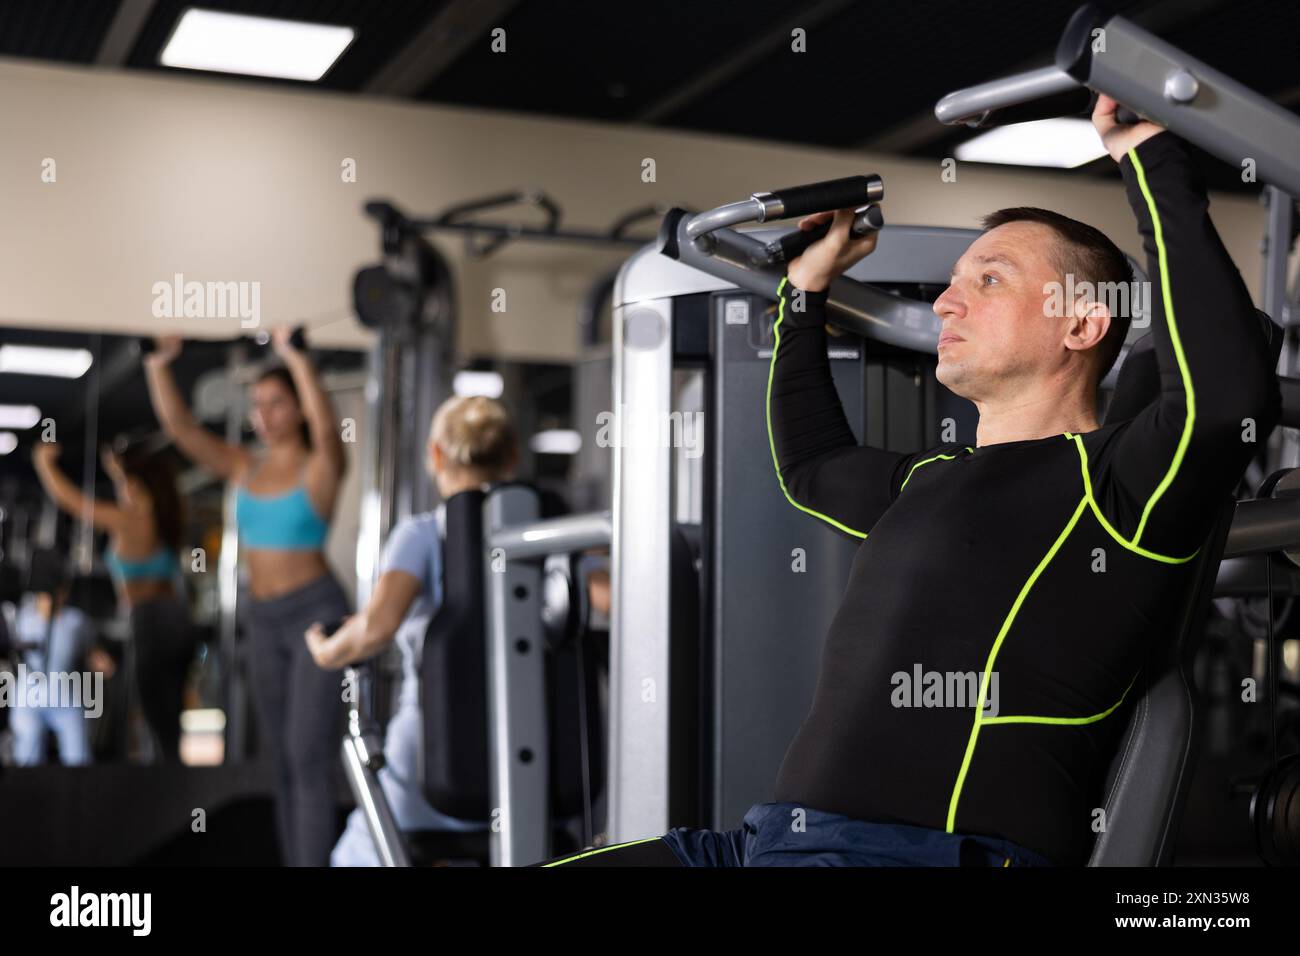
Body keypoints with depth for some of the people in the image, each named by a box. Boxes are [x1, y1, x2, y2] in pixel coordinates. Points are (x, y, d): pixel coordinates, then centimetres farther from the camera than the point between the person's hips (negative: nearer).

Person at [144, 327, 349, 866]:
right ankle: (296, 862, 18)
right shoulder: (243, 467, 8)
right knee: (285, 766, 11)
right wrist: (159, 367, -11)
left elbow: (325, 426, -31)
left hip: (318, 615, -7)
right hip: (266, 623, 7)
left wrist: (293, 356, -34)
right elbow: (179, 427, 1)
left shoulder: (321, 467, -8)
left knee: (309, 761, -12)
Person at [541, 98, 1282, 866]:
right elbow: (812, 463, 42)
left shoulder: (1115, 478, -3)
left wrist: (1155, 165, -17)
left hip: (940, 849, -9)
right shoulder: (933, 478, 23)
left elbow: (1231, 394, -24)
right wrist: (808, 284, 40)